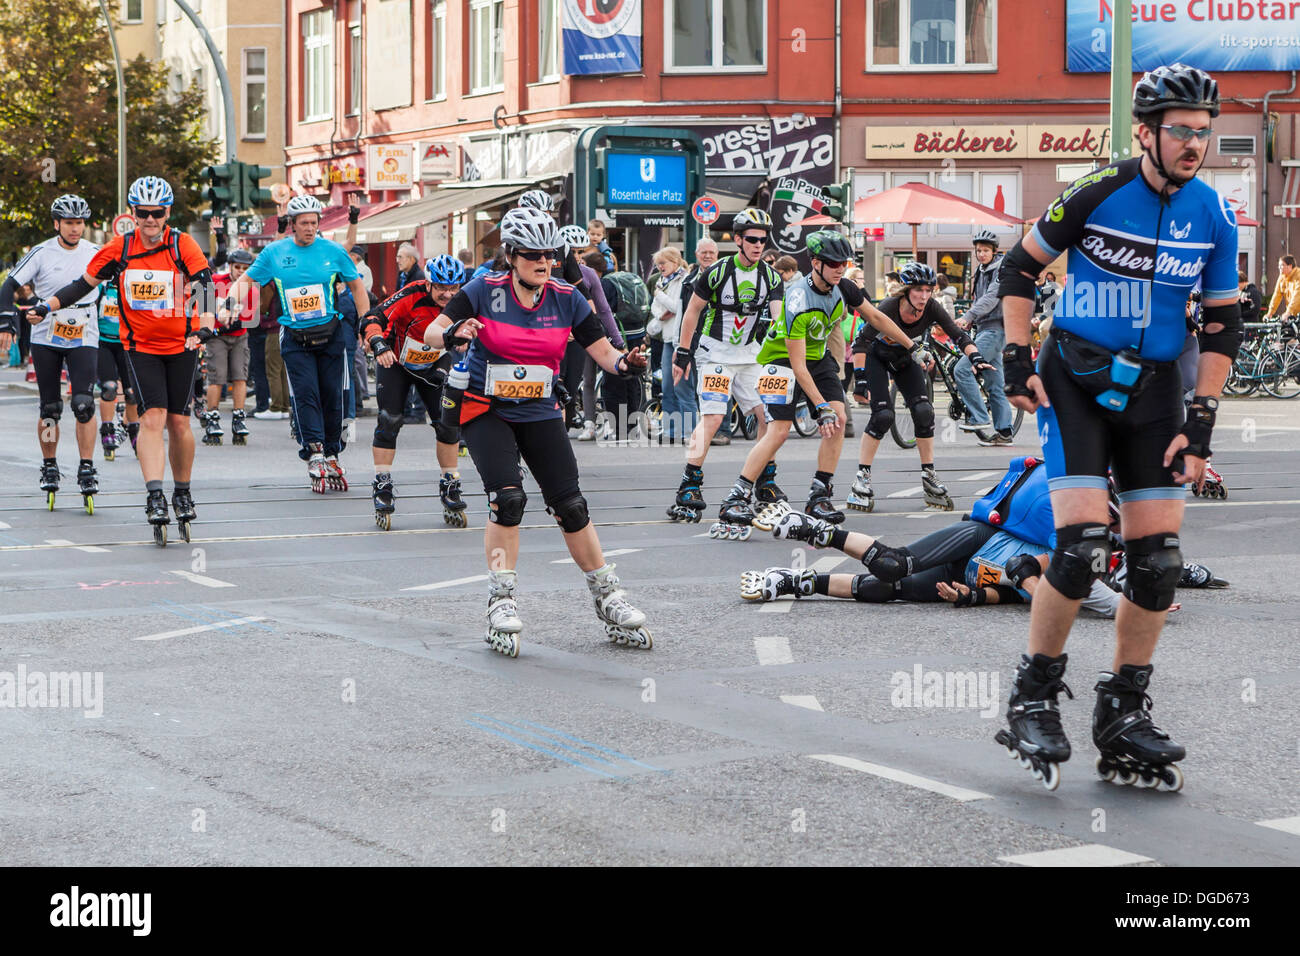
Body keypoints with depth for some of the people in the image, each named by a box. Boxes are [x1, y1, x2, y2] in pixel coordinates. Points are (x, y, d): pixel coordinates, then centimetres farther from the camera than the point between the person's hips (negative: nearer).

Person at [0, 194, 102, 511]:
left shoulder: (95, 253, 0)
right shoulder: (41, 253, -5)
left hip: (83, 339, 0)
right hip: (46, 339, 0)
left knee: (84, 404, -13)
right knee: (50, 408, 4)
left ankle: (86, 470, -7)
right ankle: (49, 467, 20)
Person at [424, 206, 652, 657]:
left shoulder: (566, 298, -5)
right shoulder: (485, 291, -12)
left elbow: (603, 351, -6)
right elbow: (431, 332, -19)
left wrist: (626, 362, -28)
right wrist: (452, 333, -42)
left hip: (539, 413, 3)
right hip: (484, 409, -3)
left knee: (570, 505, -2)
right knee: (508, 498, -20)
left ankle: (608, 600, 11)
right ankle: (501, 603, -8)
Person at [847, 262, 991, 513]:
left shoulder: (931, 309, -22)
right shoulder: (889, 307, -32)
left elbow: (959, 336, -21)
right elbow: (860, 343, -29)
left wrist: (977, 359, -37)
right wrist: (860, 381, -34)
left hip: (906, 360, 4)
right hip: (876, 358, -4)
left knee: (923, 411, -14)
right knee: (883, 415, -20)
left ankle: (929, 478, -2)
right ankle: (862, 479, -11)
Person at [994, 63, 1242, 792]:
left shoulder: (1215, 216, -1)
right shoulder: (1096, 196, -12)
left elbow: (1223, 324, 4)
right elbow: (1019, 268, 0)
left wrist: (1201, 423, -2)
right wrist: (1017, 360, -7)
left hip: (1153, 389, 4)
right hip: (1076, 379, -4)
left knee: (1159, 559, -2)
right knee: (1082, 546, -17)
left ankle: (1124, 717, 12)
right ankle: (1034, 699, 1)